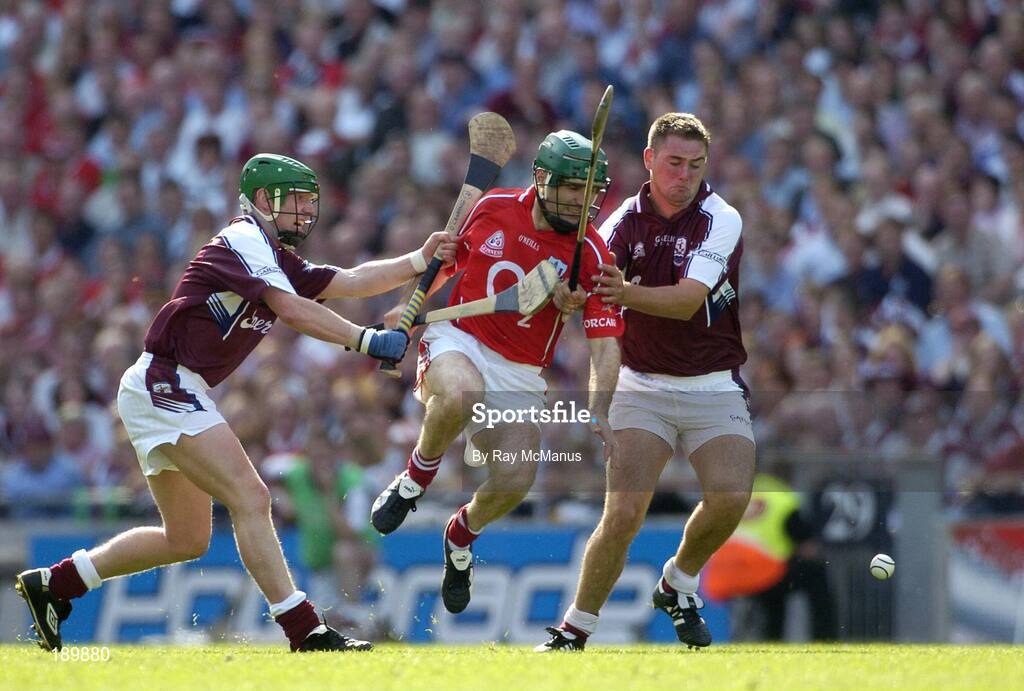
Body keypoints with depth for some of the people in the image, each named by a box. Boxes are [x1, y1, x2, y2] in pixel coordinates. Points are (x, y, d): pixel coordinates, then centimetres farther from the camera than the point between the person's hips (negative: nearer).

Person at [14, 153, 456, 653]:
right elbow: (293, 310, -21)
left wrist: (419, 261, -2)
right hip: (164, 384, -11)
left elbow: (351, 282, 9)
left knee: (186, 540, 15)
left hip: (173, 396, 11)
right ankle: (304, 631, -22)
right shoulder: (244, 240, -10)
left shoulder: (278, 259, 18)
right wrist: (367, 341, -23)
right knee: (250, 499, -17)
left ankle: (54, 583, 20)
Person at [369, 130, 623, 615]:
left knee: (515, 480, -17)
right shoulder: (493, 208, -4)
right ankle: (416, 478, -11)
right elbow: (448, 263, 15)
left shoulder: (591, 254, -8)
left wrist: (598, 413, -25)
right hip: (458, 339, -1)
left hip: (520, 375, 1)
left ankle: (462, 535, 17)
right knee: (460, 393, -39)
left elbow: (605, 343, -12)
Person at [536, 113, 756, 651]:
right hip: (643, 385, 1)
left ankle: (680, 581, 9)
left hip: (714, 386, -1)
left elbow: (688, 301, -23)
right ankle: (574, 631, 0)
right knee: (624, 512, -14)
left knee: (731, 497, -21)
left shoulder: (721, 220, -10)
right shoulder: (627, 220, 0)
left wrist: (628, 294, -40)